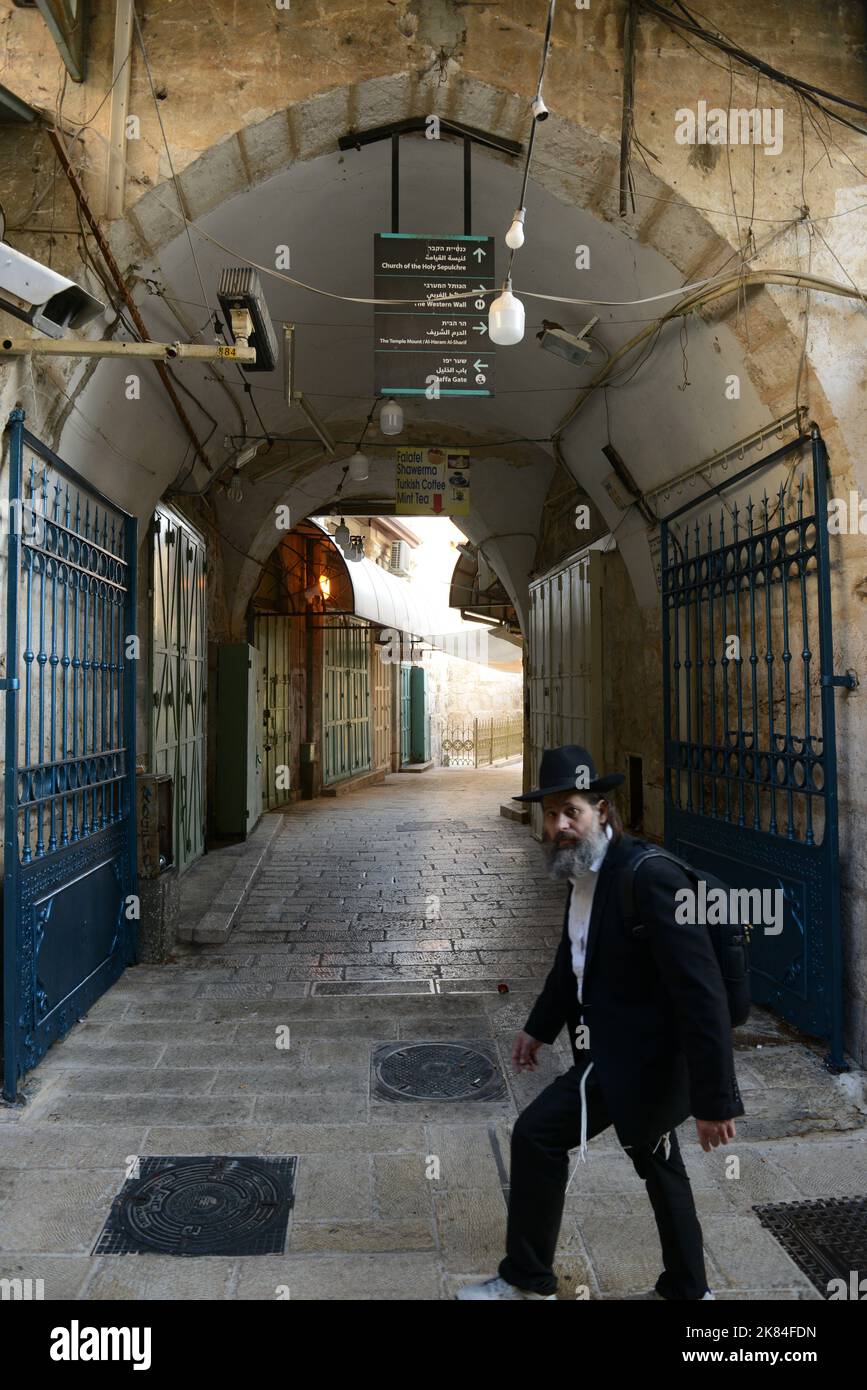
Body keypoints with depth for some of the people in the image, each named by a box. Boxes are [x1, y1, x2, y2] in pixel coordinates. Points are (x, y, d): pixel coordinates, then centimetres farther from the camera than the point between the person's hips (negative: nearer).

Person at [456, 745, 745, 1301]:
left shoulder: (650, 876, -27)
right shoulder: (584, 872, 1)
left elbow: (702, 993, -26)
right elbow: (575, 958, 16)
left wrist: (716, 1099, -23)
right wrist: (540, 1026, 20)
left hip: (641, 1057, -9)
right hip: (627, 1049, 9)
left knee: (538, 1135, -5)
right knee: (655, 1162, 22)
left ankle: (527, 1281, 17)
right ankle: (686, 1288, 44)